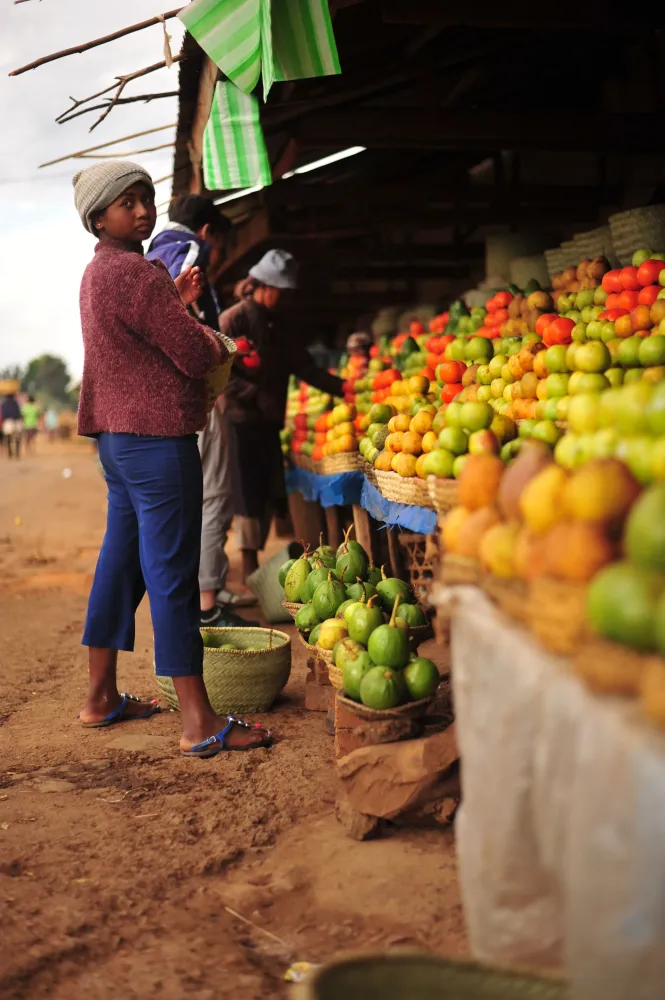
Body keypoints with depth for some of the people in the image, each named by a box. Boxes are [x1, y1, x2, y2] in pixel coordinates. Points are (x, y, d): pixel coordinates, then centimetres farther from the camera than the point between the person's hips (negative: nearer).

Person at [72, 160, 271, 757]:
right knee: (171, 574, -8)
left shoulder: (98, 272, 16)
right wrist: (217, 342, 4)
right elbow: (197, 358, -17)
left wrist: (177, 304, 14)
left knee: (120, 563, 15)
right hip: (157, 439, -10)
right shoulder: (135, 273, -16)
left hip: (119, 437, 10)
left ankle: (101, 697, 25)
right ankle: (200, 724, -3)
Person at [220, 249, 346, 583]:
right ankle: (249, 573, -1)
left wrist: (343, 387, 1)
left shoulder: (277, 325, 16)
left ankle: (253, 569, 17)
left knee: (269, 496, 7)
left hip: (268, 424, 8)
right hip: (240, 421, -7)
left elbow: (304, 366, 13)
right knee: (247, 498, -7)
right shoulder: (234, 319, -8)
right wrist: (256, 395, -20)